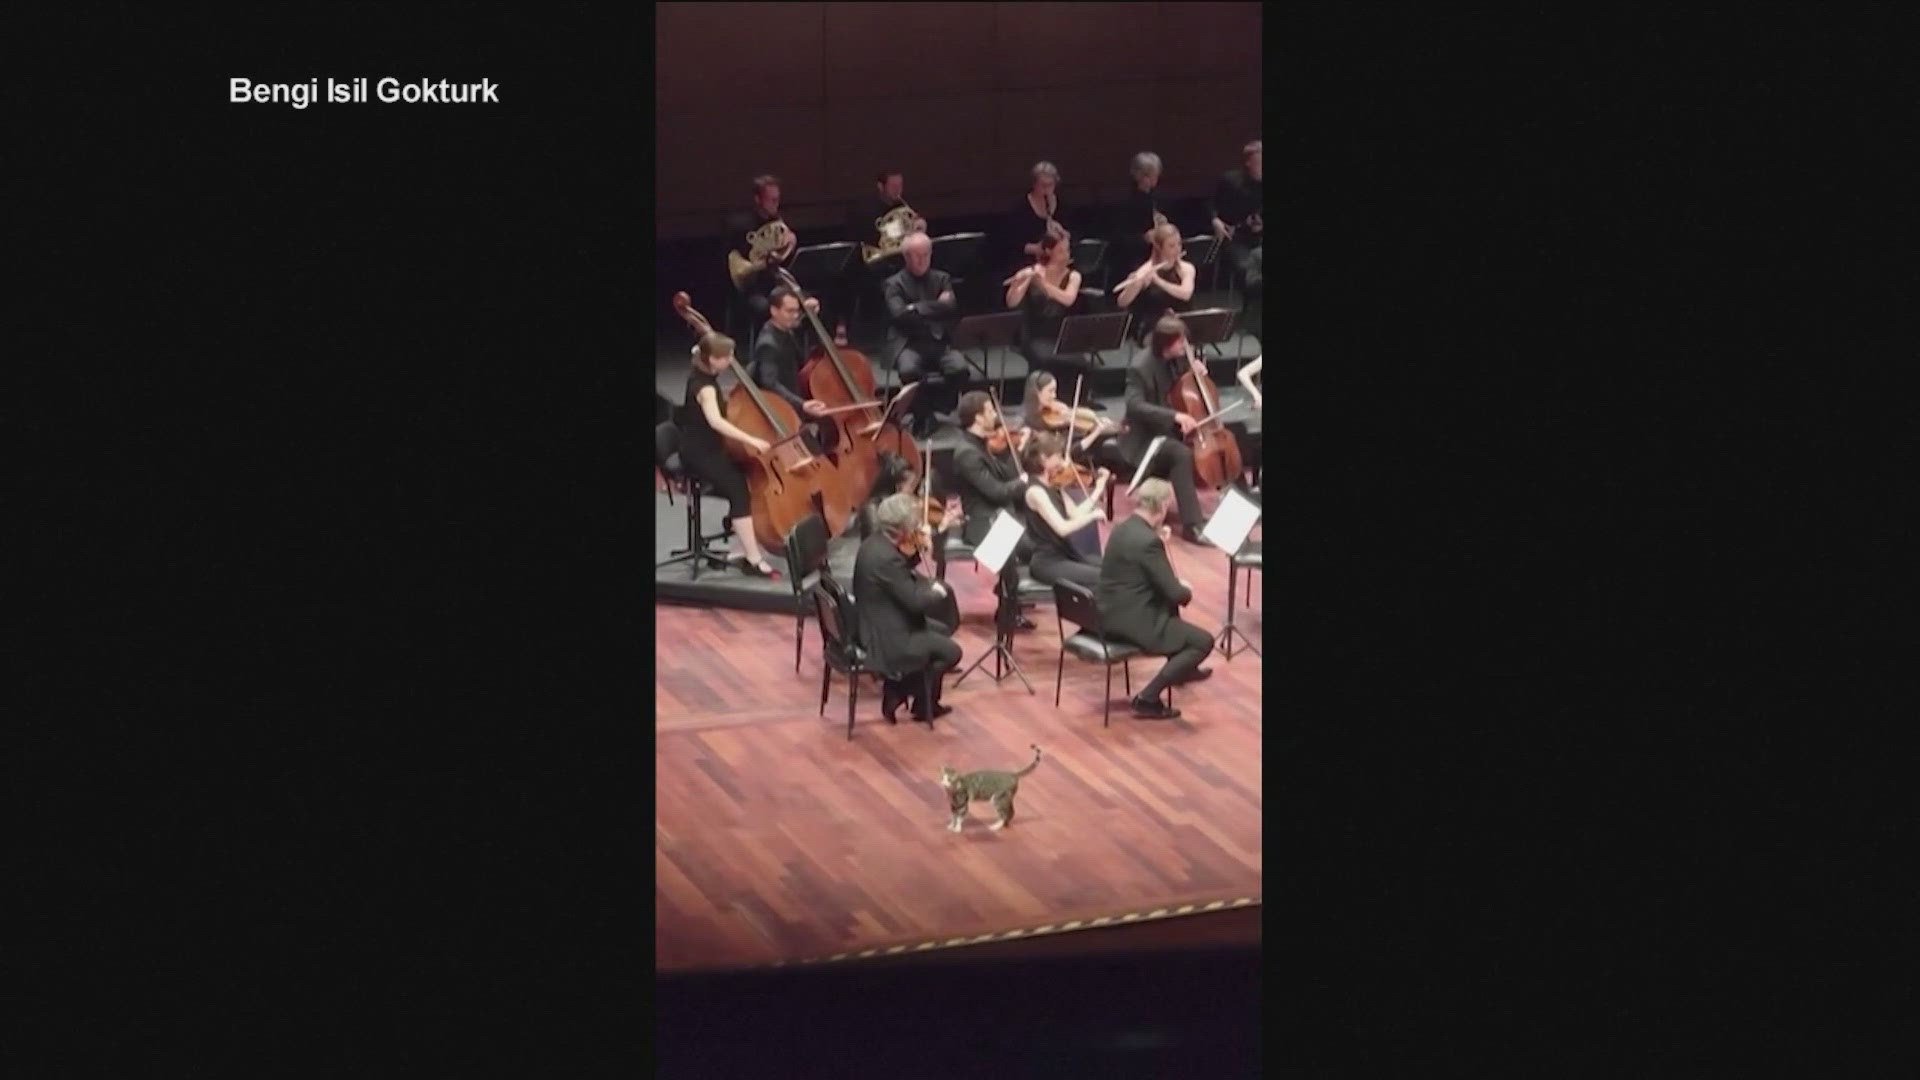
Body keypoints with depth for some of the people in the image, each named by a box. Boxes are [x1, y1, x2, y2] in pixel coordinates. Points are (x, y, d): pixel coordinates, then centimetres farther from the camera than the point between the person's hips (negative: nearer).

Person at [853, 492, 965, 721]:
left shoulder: (876, 542, -1)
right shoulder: (885, 557, -30)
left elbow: (905, 573, 13)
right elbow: (915, 600, -26)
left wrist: (919, 548, -2)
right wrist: (935, 591, -7)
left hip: (875, 622, 10)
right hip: (886, 637, -10)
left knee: (941, 630, 23)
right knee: (950, 652, -2)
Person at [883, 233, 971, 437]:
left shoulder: (942, 279, 17)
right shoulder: (895, 284, 7)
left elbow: (952, 308, 1)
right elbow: (899, 314, -10)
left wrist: (918, 309, -7)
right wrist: (936, 307, -6)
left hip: (940, 341, 3)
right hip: (908, 343, -3)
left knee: (959, 368, -28)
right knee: (909, 370, -36)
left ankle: (936, 405, 0)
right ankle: (921, 414, -8)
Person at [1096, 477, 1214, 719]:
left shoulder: (1123, 527, 5)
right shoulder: (1148, 541, -24)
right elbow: (1175, 593, -19)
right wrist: (1186, 590, 3)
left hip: (1111, 612, 10)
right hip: (1131, 620, -10)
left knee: (1169, 603, 35)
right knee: (1203, 642, -3)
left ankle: (1182, 669, 51)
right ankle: (1148, 698, -5)